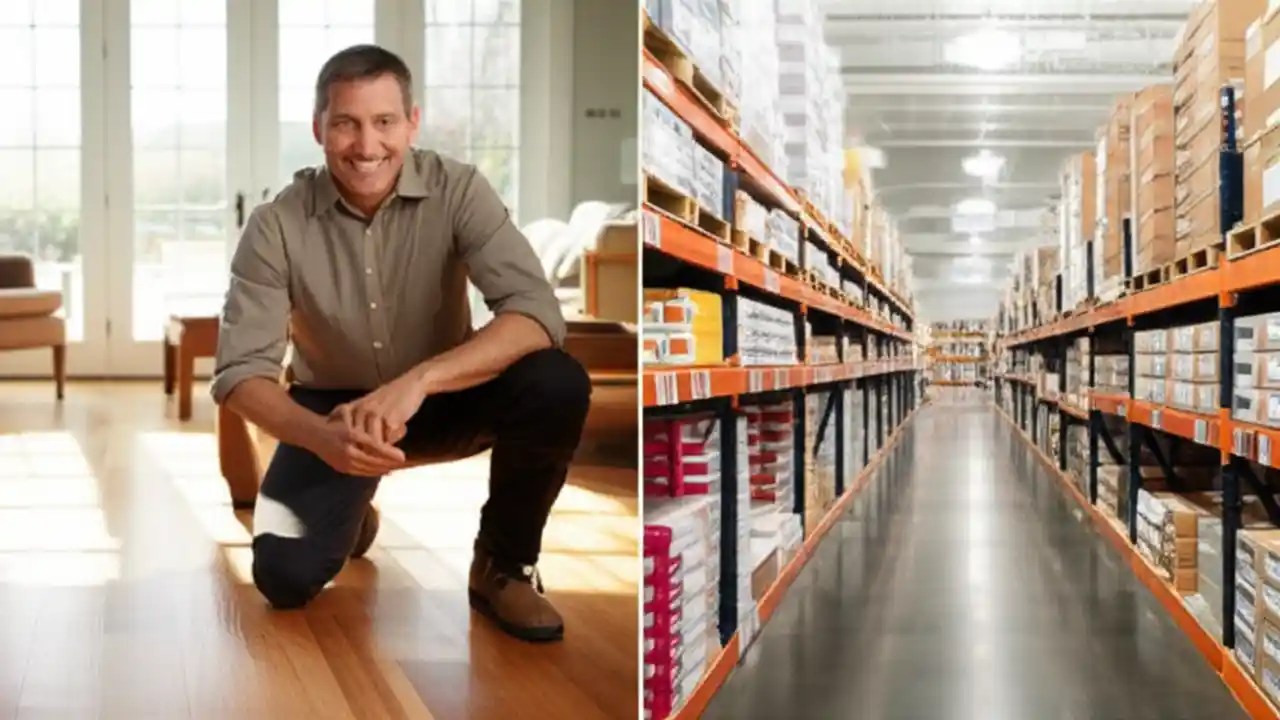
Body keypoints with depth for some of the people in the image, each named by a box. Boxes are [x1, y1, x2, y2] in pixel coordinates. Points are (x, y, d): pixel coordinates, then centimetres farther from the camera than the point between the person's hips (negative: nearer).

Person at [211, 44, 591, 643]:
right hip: (332, 410, 0)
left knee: (556, 386, -30)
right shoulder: (277, 225, -18)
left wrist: (418, 382, -45)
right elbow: (241, 371, -20)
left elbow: (538, 313, -30)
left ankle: (502, 567, -6)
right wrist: (320, 435, -42)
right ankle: (352, 517, 19)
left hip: (441, 399, 0)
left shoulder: (458, 191, -19)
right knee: (285, 578, -20)